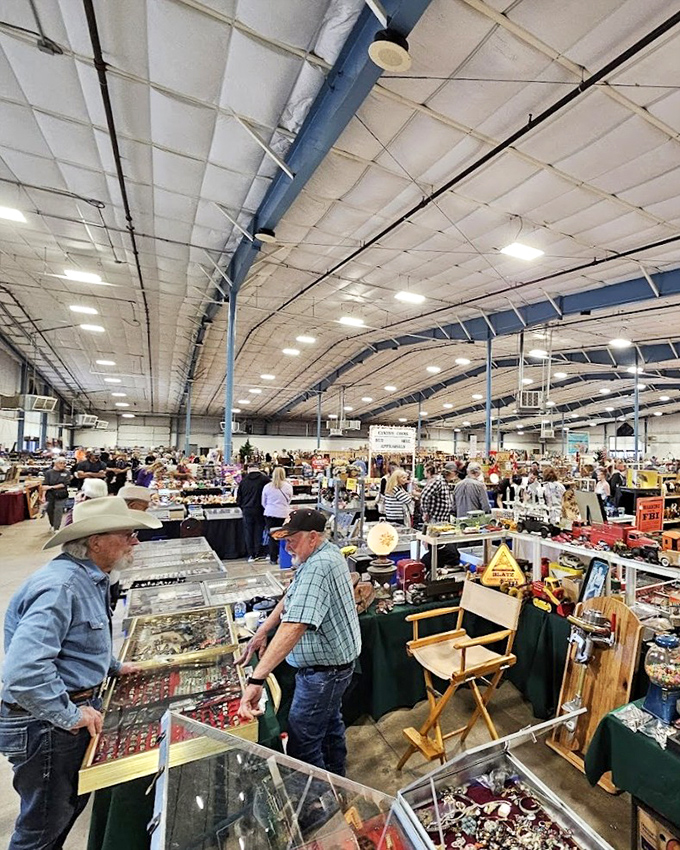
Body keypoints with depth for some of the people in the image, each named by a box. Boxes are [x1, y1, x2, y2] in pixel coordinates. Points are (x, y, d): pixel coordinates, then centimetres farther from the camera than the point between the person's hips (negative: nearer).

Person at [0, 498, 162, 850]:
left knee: (72, 806, 28)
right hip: (46, 725, -9)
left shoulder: (90, 578, 2)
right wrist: (70, 715, -24)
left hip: (73, 708, 9)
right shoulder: (59, 586, -30)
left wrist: (113, 667, 16)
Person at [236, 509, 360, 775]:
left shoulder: (317, 568, -32)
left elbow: (294, 626, -41)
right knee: (330, 723, 29)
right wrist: (263, 630, -1)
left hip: (322, 671, -10)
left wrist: (256, 679, -42)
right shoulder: (327, 552, -1)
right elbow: (293, 597, 6)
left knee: (302, 744, 7)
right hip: (335, 662, 10)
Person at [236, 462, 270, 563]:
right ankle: (257, 554, 13)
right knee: (258, 531, 9)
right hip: (259, 510, -1)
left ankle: (250, 555, 12)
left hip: (247, 510, 1)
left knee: (248, 532, 10)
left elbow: (239, 497, 7)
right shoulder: (264, 479, -8)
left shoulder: (243, 480, 0)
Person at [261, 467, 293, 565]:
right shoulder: (288, 486, -4)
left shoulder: (267, 487, 0)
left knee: (272, 537, 9)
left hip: (270, 514, 1)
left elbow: (263, 503, 10)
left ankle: (273, 559, 14)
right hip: (283, 514, -1)